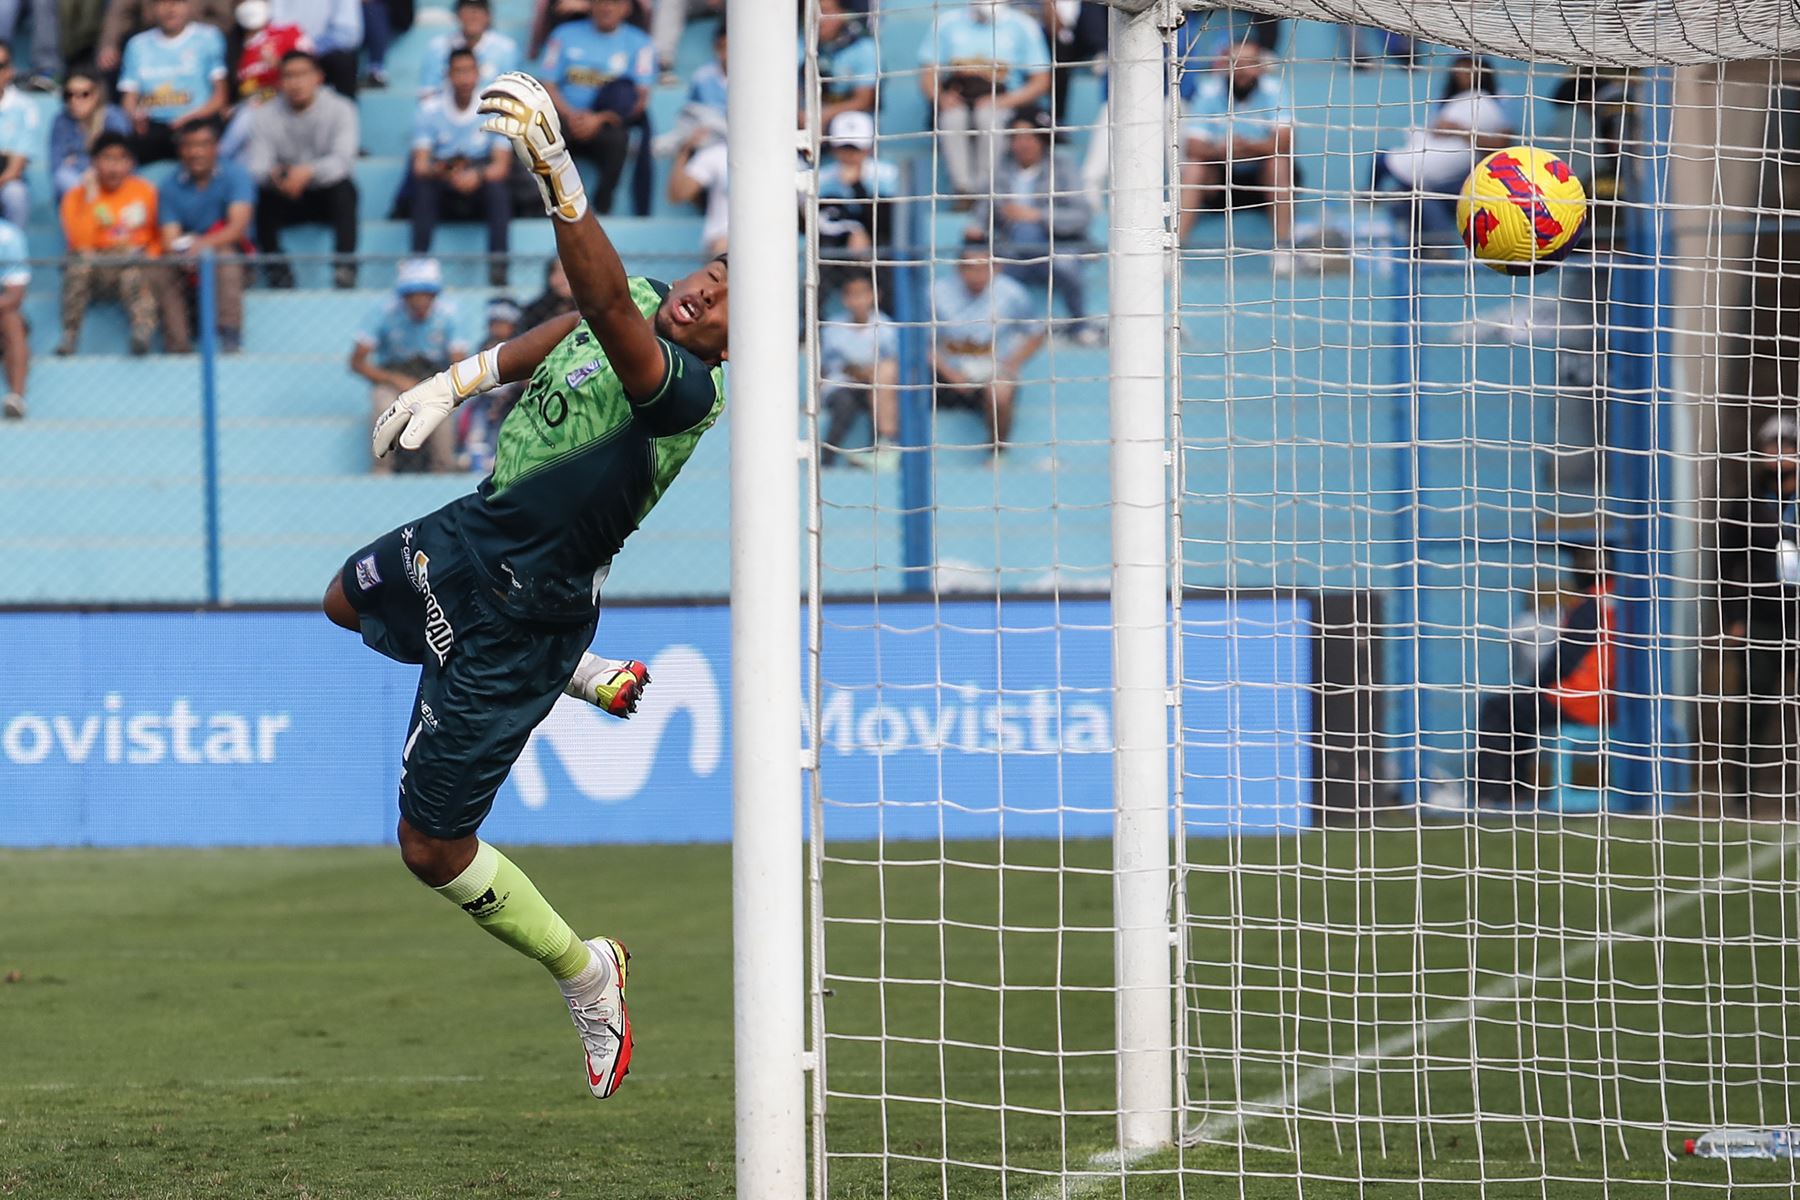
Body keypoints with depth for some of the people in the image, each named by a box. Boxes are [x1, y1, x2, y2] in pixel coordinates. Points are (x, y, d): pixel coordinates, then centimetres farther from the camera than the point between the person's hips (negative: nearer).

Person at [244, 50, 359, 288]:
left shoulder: (339, 110, -9)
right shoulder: (265, 116, -5)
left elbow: (343, 160, -23)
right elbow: (255, 165, -16)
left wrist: (309, 172, -44)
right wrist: (272, 175, -42)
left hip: (326, 196, -1)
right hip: (285, 201, 1)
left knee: (344, 188, -34)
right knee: (264, 192, -31)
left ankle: (345, 266, -36)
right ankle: (276, 266, -25)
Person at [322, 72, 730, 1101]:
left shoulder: (685, 388, -33)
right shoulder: (643, 310, -7)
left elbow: (606, 306, -53)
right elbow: (566, 333, 17)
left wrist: (561, 177, -64)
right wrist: (462, 379, 11)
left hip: (520, 609, -9)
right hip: (474, 532, 9)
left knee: (434, 849, -2)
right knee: (347, 600, 40)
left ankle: (585, 974, 22)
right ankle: (584, 675, 41)